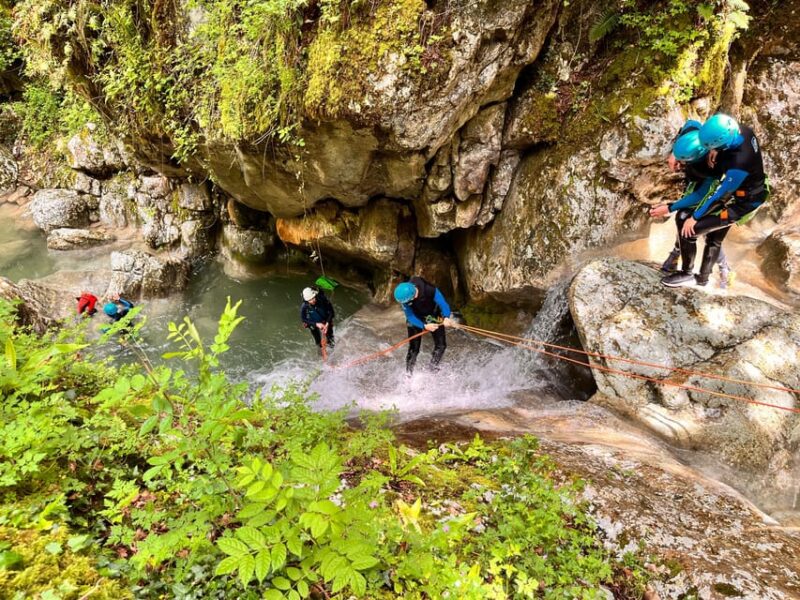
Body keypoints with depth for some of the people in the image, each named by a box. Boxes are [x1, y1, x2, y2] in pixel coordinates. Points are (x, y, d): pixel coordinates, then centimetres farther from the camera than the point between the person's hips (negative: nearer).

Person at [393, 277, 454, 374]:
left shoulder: (431, 290, -35)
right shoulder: (405, 297, -29)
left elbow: (443, 304, -34)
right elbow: (410, 316, -25)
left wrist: (446, 317, -55)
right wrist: (424, 326, -39)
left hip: (434, 317, 1)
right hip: (416, 319, 0)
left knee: (441, 345, -4)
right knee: (414, 349, -6)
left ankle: (433, 368, 13)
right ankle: (408, 374, 5)